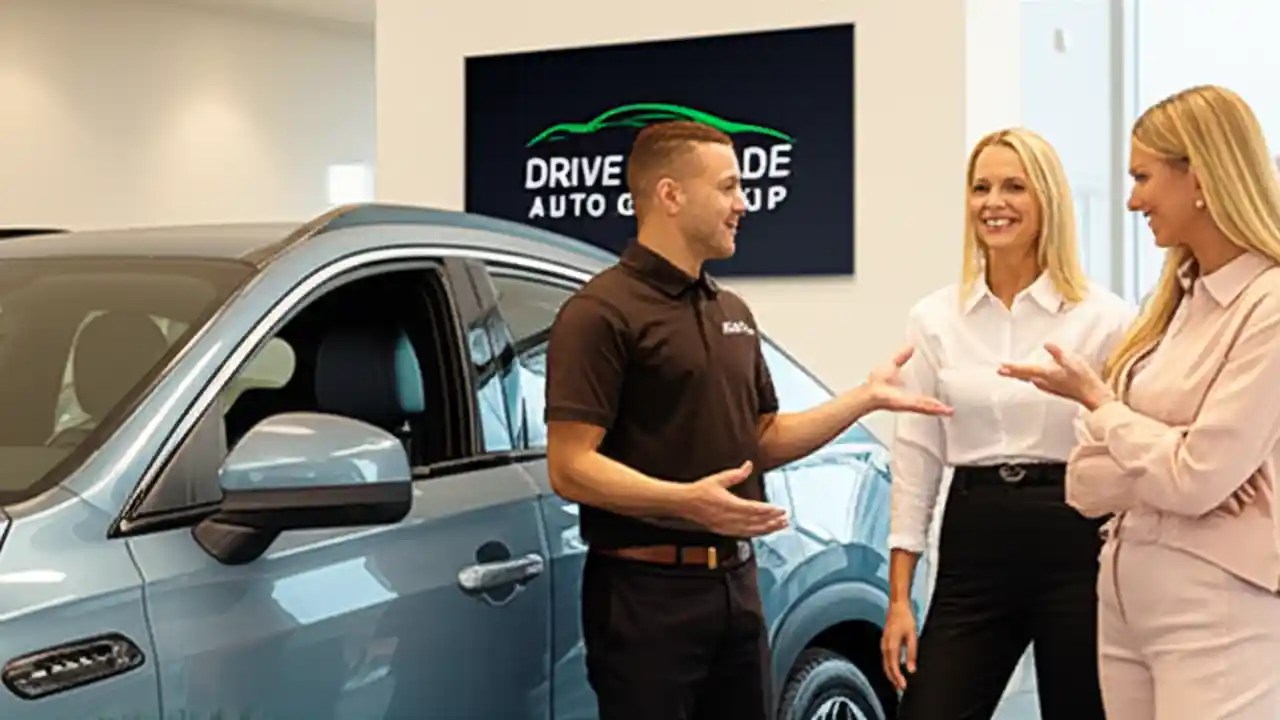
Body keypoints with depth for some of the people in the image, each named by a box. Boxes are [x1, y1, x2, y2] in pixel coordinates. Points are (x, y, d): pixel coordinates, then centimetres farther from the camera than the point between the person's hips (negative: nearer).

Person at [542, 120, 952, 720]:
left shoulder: (732, 312, 16)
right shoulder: (602, 313, -12)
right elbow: (569, 468, -18)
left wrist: (865, 397, 10)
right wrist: (686, 500, -30)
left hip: (737, 585, 8)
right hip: (647, 591, -8)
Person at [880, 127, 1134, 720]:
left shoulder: (1105, 317, -2)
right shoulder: (934, 318, 6)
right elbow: (915, 460, 6)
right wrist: (898, 598, 3)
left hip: (1073, 547, -2)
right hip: (973, 547, 2)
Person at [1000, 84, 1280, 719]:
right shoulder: (1170, 306, 11)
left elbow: (1194, 480, -19)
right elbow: (1085, 483, 8)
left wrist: (1095, 400, -4)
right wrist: (1180, 474, -12)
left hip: (1219, 617, -7)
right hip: (1123, 598, 7)